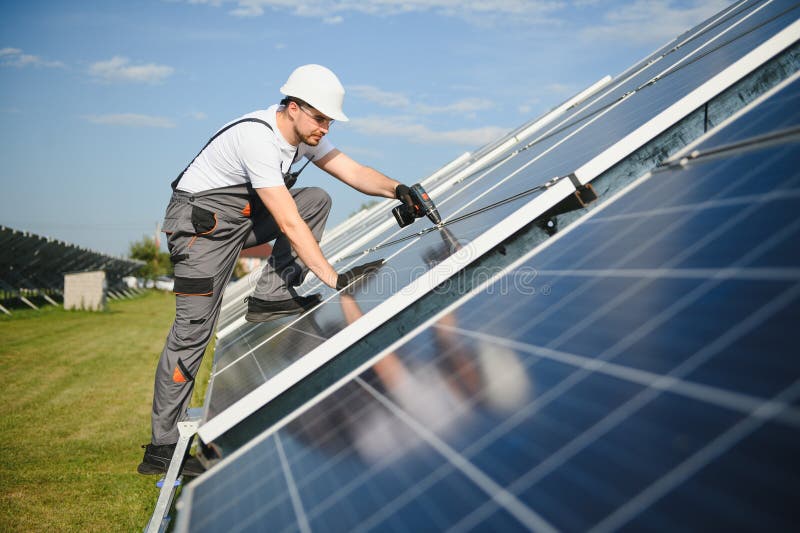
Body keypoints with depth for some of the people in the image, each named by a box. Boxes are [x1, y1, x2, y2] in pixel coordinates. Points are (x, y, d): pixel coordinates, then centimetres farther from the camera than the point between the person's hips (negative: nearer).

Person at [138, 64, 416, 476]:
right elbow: (289, 224, -34)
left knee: (317, 200, -5)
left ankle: (271, 296, -3)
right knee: (192, 331, -9)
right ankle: (162, 448, -1)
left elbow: (353, 171, -1)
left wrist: (397, 190, -20)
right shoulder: (259, 139, -30)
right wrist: (334, 279, -36)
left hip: (244, 214, 9)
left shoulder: (304, 132, -3)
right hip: (201, 223, -8)